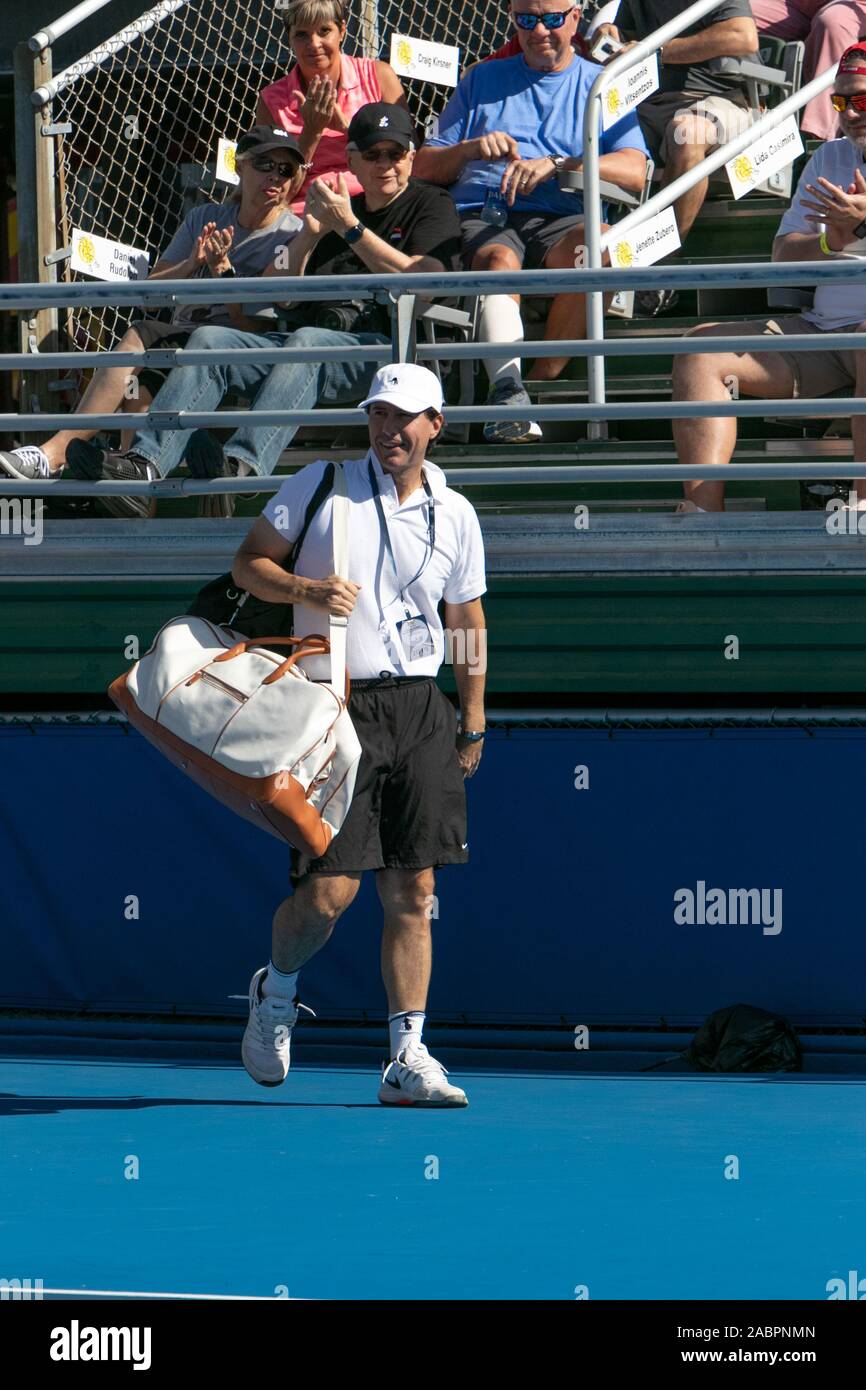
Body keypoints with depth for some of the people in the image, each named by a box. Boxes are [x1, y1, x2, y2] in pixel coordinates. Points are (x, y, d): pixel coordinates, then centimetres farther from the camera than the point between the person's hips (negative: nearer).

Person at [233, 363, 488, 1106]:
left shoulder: (455, 515, 10)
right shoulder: (322, 485, 1)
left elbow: (468, 621, 19)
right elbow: (247, 563, 4)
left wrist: (473, 720, 16)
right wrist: (305, 589, -16)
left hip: (420, 710, 3)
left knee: (413, 892, 0)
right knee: (329, 890, -9)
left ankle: (408, 1058, 4)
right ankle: (276, 990, 22)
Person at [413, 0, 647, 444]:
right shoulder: (482, 80, 27)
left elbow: (634, 172, 1)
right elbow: (424, 167, 23)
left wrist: (555, 165, -13)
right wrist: (470, 149, 1)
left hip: (559, 217, -1)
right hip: (481, 215, 1)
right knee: (498, 259, -36)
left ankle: (542, 379, -32)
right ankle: (507, 390, -53)